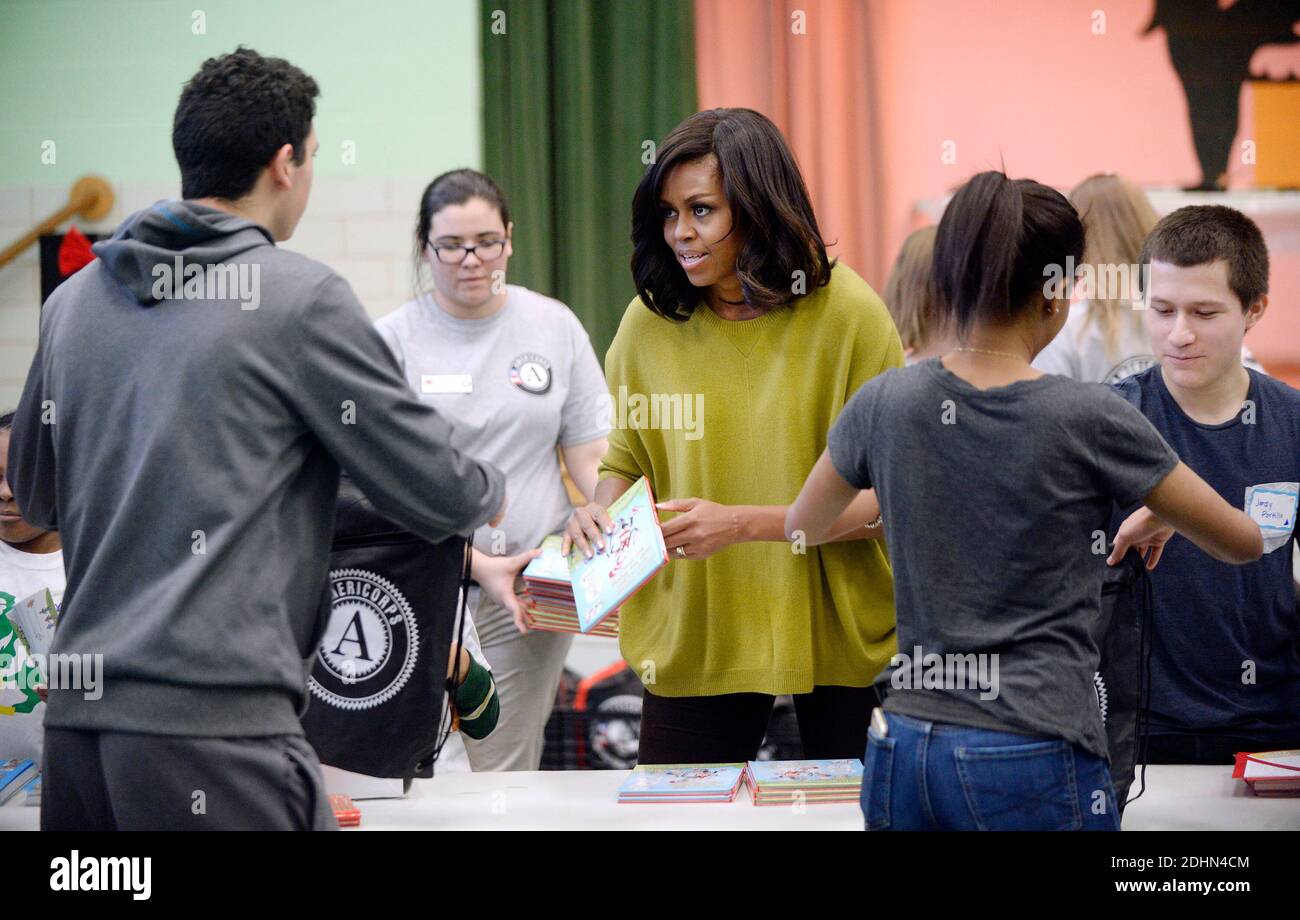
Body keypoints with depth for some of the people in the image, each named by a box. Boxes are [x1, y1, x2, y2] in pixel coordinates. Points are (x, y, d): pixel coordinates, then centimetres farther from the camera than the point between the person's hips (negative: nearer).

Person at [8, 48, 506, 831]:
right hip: (218, 723, -6)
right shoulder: (303, 299, -6)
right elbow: (437, 494, -1)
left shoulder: (74, 301, 11)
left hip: (78, 715, 7)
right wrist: (495, 492, 20)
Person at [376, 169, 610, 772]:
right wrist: (478, 564, -16)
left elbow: (591, 457, 10)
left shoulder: (554, 326, 9)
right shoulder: (394, 339, 0)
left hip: (532, 588, 2)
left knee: (505, 774, 0)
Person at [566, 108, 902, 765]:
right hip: (691, 635, 2)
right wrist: (601, 513, -10)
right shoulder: (650, 321, 0)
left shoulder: (847, 312, -9)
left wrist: (743, 524, -21)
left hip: (834, 631, -2)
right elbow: (626, 458, 13)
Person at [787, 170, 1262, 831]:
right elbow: (1243, 542, 3)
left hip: (906, 754, 5)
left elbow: (803, 526, 20)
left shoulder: (884, 404, 0)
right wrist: (1156, 522, 24)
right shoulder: (1088, 419, -9)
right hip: (1033, 765, -4)